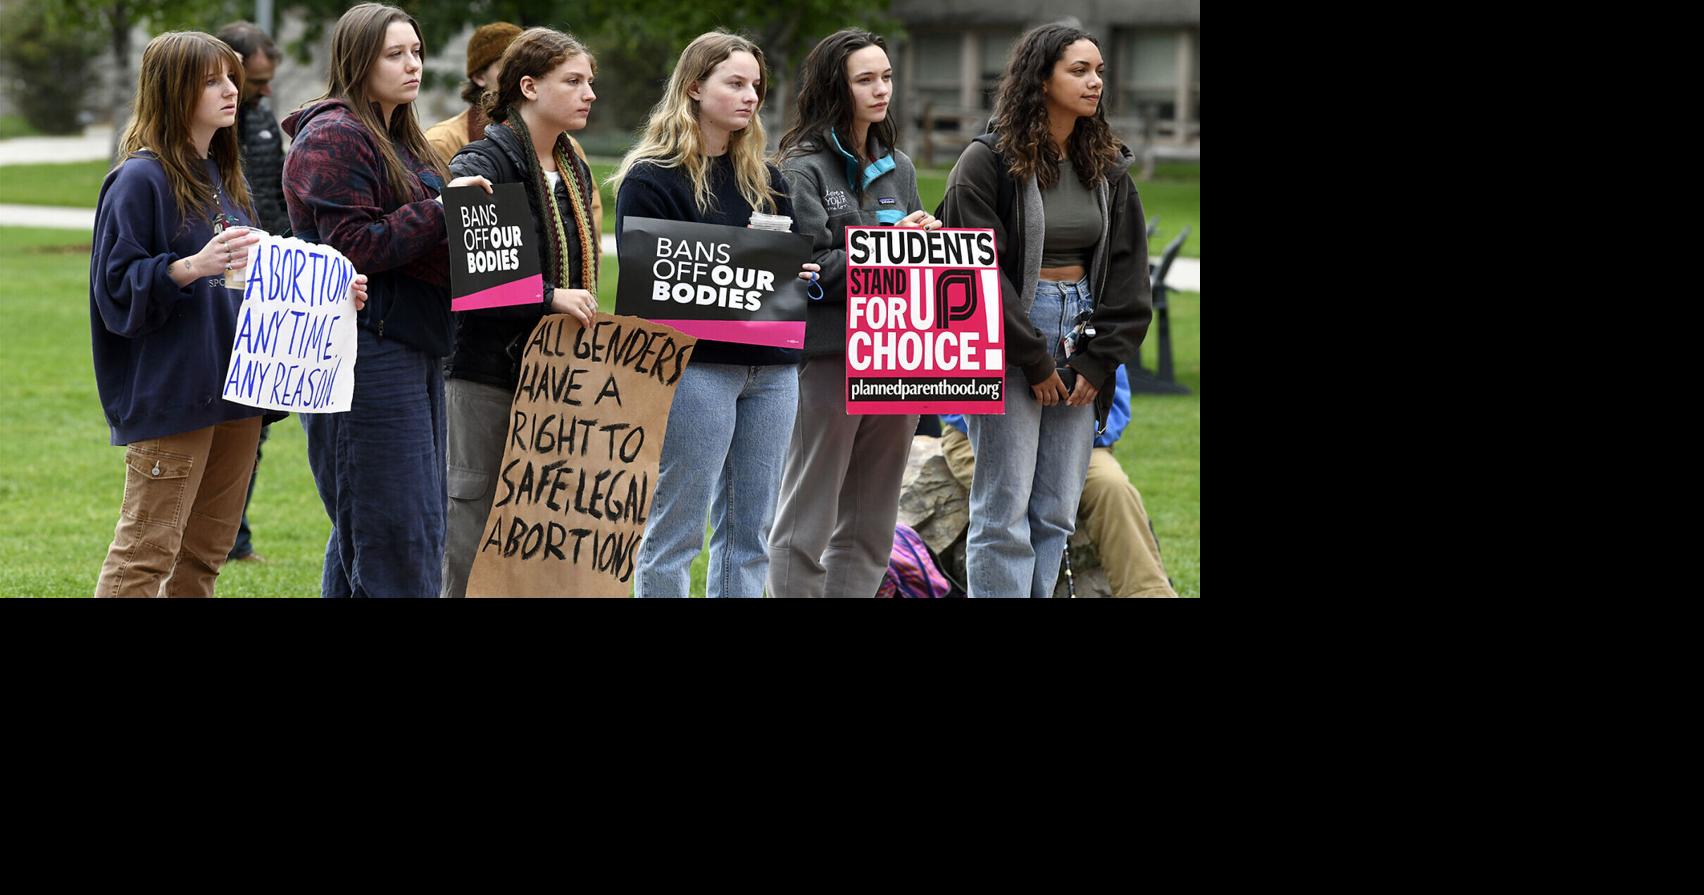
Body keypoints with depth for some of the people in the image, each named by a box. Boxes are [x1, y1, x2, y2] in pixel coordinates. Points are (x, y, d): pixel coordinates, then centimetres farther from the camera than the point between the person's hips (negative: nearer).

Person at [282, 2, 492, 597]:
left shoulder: (401, 139, 19)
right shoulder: (334, 138, -11)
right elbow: (352, 247, -18)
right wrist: (436, 212, -17)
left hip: (412, 345, 10)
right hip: (365, 347, -10)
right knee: (399, 532, -11)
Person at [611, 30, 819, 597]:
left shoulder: (764, 177, 18)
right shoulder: (652, 178, -3)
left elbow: (796, 256, 19)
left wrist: (796, 274, -5)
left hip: (771, 365, 6)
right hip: (695, 363, -6)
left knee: (750, 531, 7)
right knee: (676, 529, -3)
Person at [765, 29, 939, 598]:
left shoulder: (898, 169, 15)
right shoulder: (805, 169, -5)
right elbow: (810, 266, -14)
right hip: (827, 355, -7)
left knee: (869, 529, 10)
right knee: (806, 527, -2)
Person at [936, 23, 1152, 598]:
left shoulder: (1108, 169, 10)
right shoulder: (987, 163, -7)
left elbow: (1127, 271, 9)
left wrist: (1100, 361, -2)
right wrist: (1035, 360, -11)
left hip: (1079, 347, 6)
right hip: (1006, 350, -5)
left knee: (1057, 513, 6)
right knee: (1005, 511, -6)